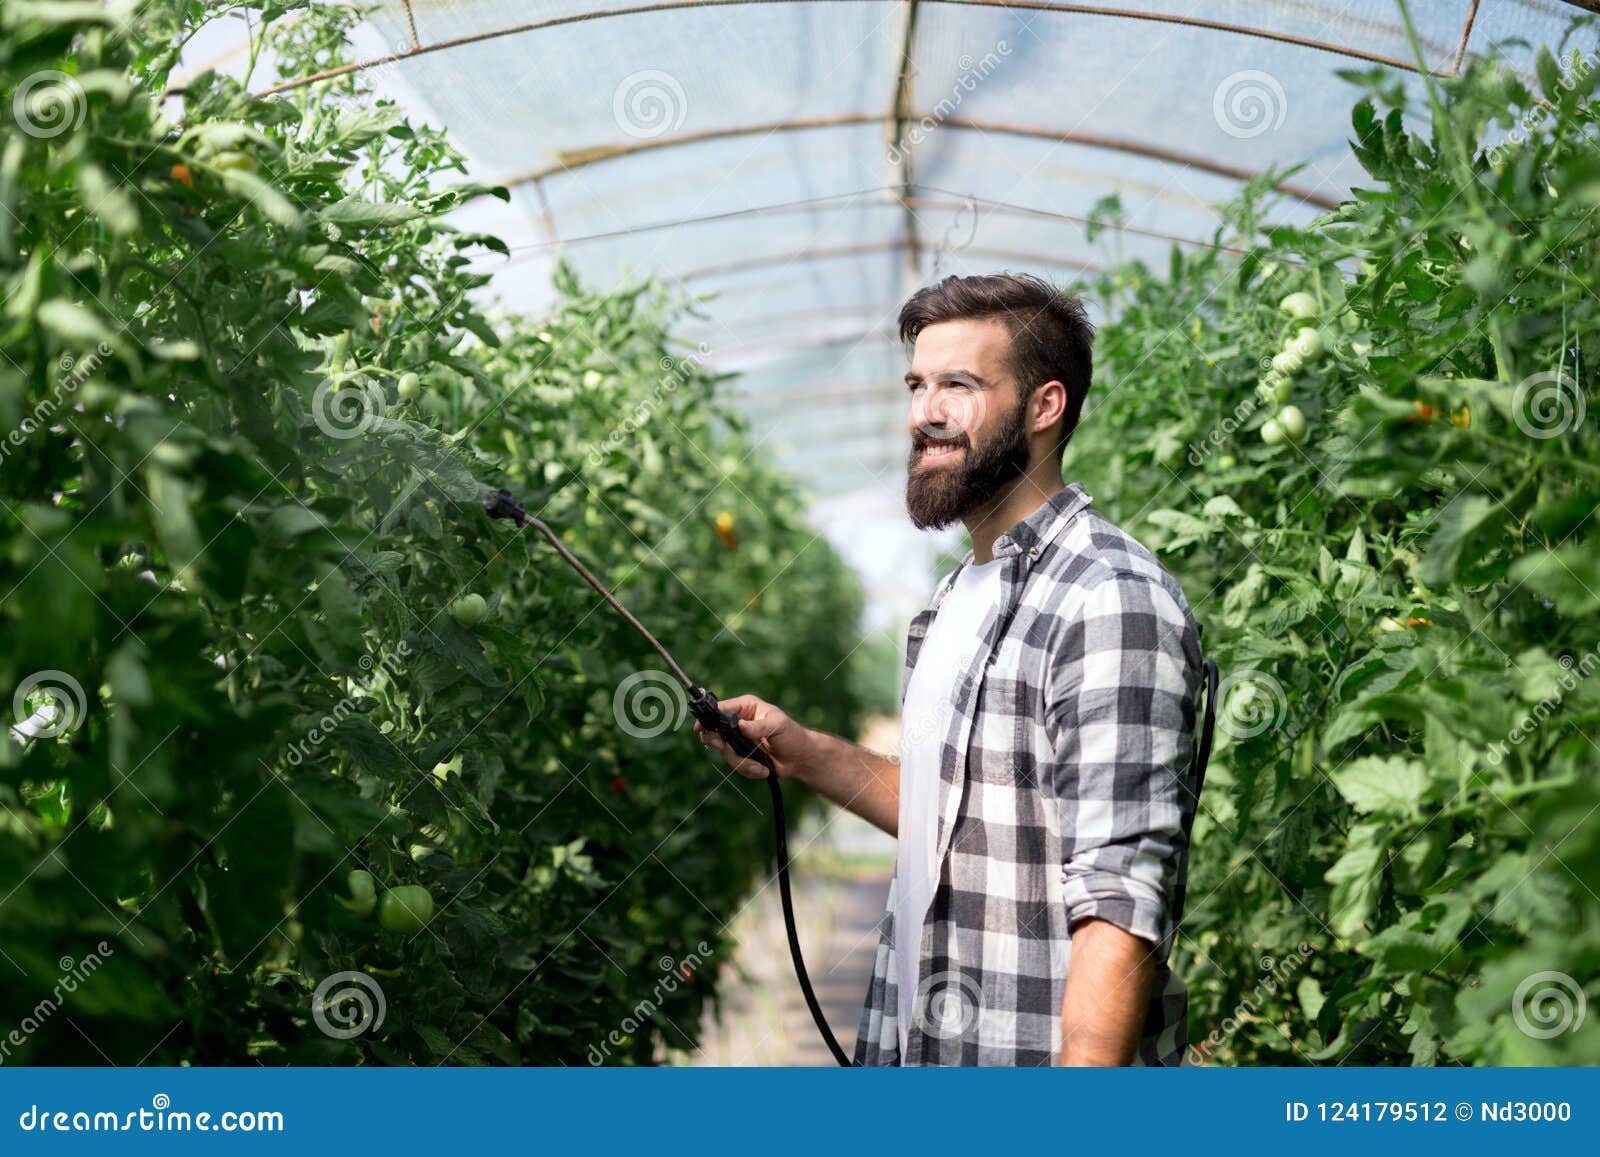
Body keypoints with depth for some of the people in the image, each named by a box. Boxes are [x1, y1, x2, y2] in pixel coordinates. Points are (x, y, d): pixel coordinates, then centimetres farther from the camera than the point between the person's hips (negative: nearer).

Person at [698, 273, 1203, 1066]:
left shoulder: (1112, 602, -18)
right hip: (915, 1041, 9)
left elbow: (1122, 897, -24)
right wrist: (808, 757, 8)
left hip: (1037, 1053, -9)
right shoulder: (964, 597, 11)